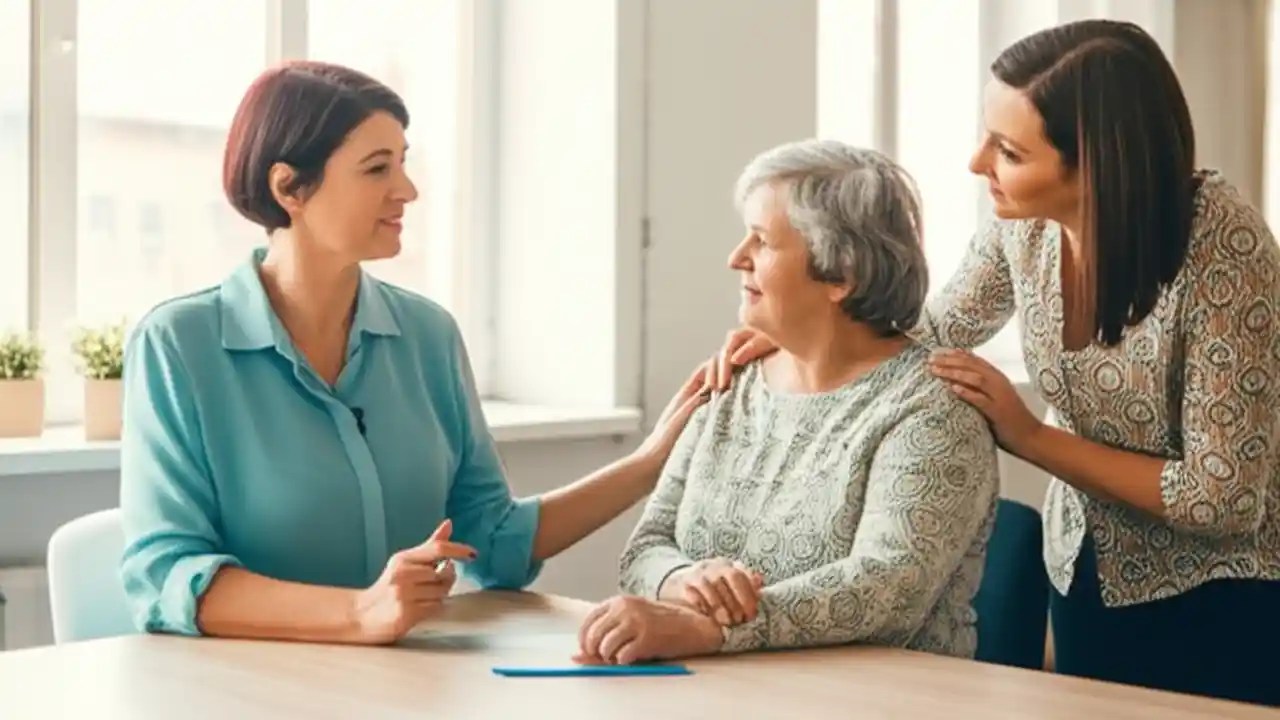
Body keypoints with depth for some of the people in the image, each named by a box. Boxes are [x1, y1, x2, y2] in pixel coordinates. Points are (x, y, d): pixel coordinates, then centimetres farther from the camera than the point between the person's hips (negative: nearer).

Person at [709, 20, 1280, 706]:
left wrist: (1031, 437, -23)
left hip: (1218, 596, -5)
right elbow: (937, 332, 6)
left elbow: (1224, 498, -25)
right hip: (1086, 572, 5)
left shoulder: (1221, 241, -28)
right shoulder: (1025, 217, -14)